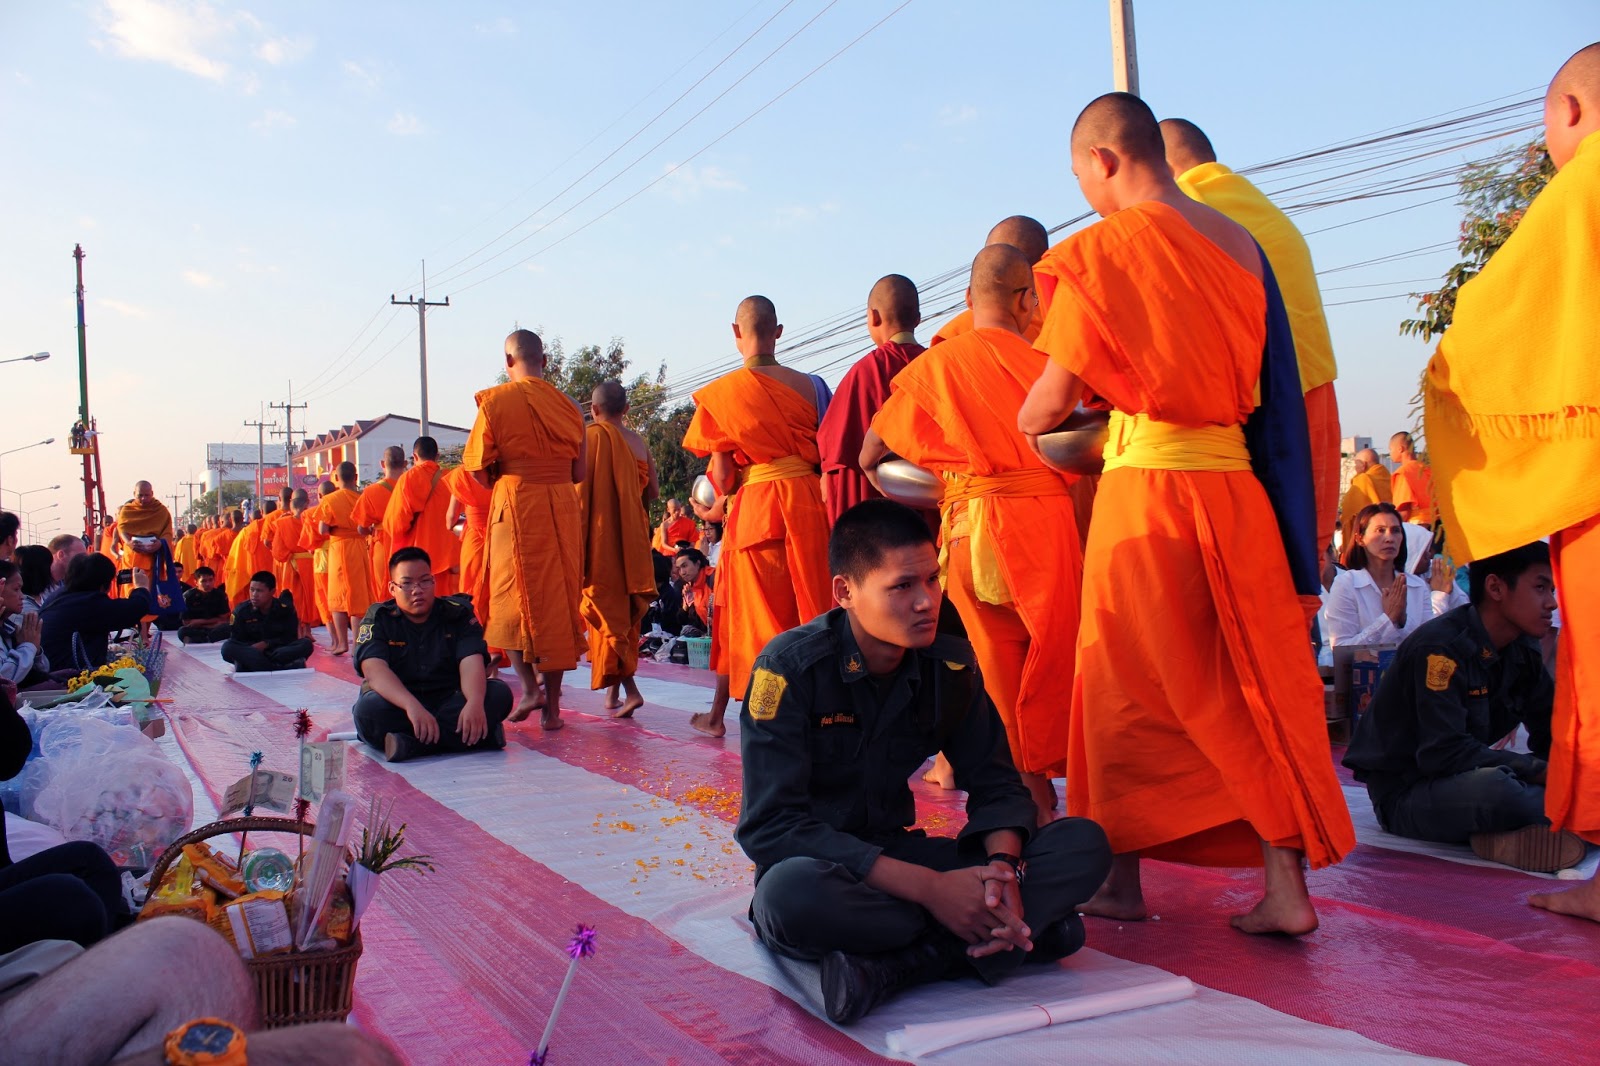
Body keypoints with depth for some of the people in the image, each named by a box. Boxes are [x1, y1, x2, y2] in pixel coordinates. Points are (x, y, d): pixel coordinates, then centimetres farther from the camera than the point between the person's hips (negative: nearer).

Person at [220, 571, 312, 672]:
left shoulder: (286, 609, -7)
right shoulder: (241, 611, -6)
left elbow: (291, 637, -4)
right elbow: (236, 641, -5)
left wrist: (267, 643, -18)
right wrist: (253, 648, -25)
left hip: (279, 650, -1)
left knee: (306, 644, -28)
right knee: (228, 647, -31)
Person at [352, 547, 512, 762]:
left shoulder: (458, 614, 2)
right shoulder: (378, 619, -2)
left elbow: (471, 663, -14)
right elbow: (374, 669, -20)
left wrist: (475, 702, -37)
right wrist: (412, 706, -39)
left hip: (449, 703, 2)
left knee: (499, 694, -23)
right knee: (370, 708, -33)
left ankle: (410, 742, -31)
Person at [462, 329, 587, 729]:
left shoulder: (495, 400, -2)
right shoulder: (567, 404, 6)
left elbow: (478, 468, -4)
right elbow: (580, 472, 7)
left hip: (515, 504, -3)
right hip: (563, 506, 3)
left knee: (512, 598, 8)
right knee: (559, 601, 7)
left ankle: (529, 686, -8)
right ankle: (552, 705, 10)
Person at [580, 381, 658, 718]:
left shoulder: (590, 436, -7)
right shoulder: (638, 442, 7)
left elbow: (580, 486, -15)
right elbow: (653, 491, 9)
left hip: (599, 535, -5)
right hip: (632, 537, 5)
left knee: (606, 607, -3)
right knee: (625, 609, 12)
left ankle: (628, 688, -17)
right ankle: (614, 692, 18)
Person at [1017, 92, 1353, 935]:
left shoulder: (1102, 248, -6)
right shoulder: (1240, 243, 11)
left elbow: (1054, 398, -8)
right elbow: (1270, 388, 16)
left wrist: (1028, 421, 15)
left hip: (1146, 485, -5)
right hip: (1237, 483, 5)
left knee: (1127, 688, 7)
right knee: (1253, 684, 10)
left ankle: (1122, 879, 16)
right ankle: (1286, 885, 11)